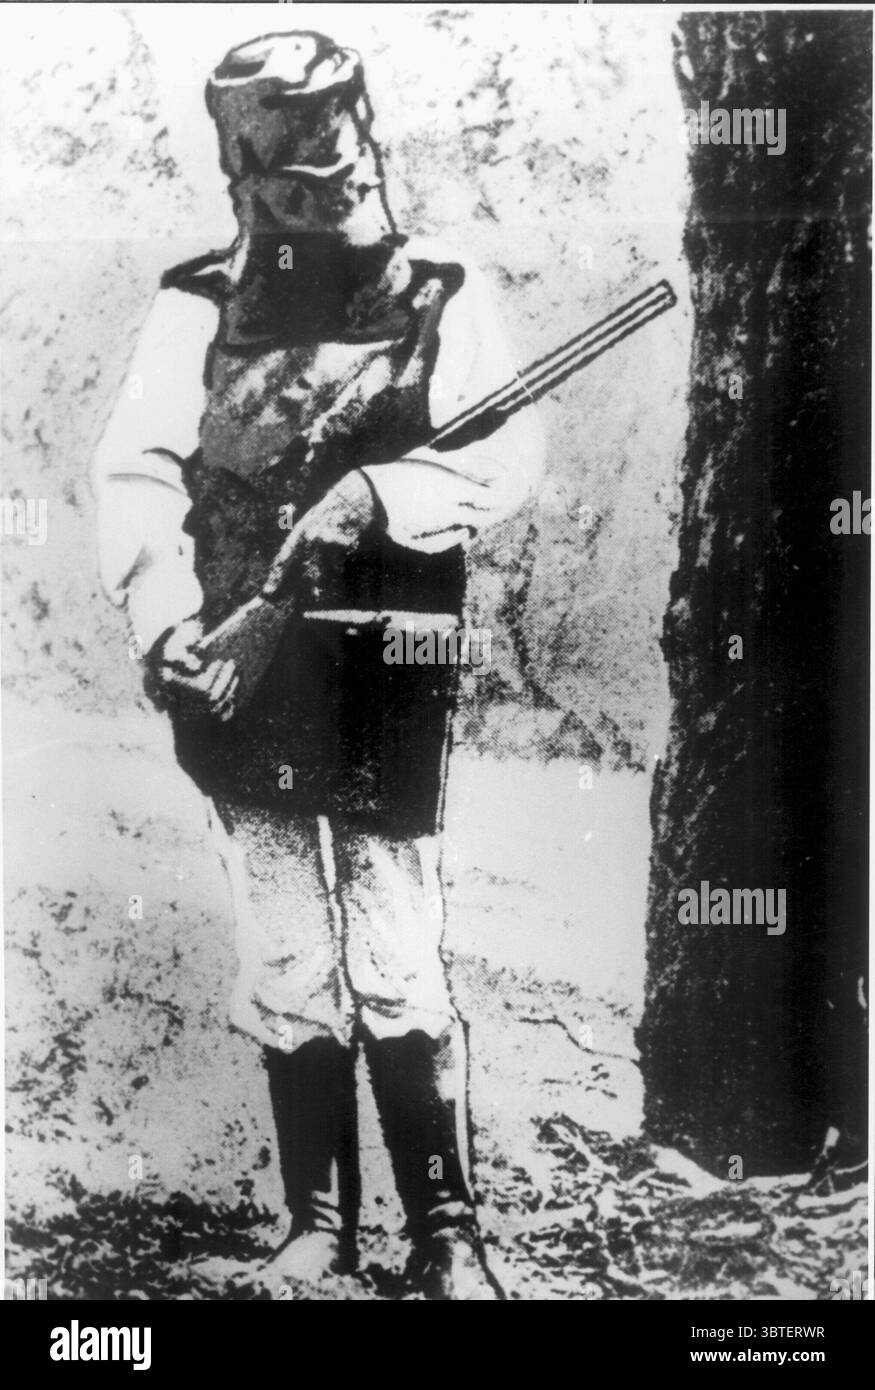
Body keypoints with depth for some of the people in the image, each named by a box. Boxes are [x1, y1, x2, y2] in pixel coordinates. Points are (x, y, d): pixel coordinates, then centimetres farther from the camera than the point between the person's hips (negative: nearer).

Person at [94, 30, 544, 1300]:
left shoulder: (441, 295, 5)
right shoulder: (199, 304, 8)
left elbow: (509, 457, -7)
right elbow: (135, 470, 0)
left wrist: (379, 495, -24)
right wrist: (166, 617, -16)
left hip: (388, 680, -2)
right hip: (240, 680, 2)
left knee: (398, 968, 1)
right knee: (285, 969, 10)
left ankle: (447, 1233, 18)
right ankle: (317, 1220, 27)